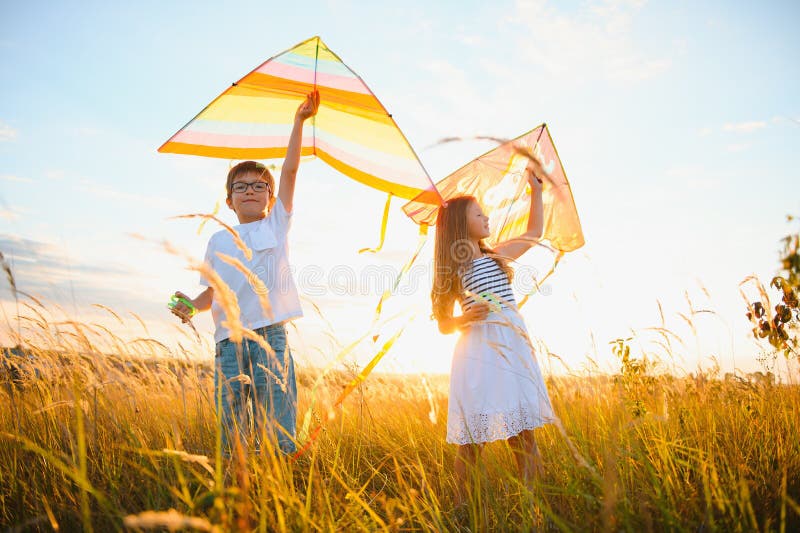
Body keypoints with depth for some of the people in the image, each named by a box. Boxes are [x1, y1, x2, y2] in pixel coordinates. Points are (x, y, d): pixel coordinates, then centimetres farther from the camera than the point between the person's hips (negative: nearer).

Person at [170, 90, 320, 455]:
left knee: (278, 436, -3)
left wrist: (299, 121, -2)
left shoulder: (276, 225, 11)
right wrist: (191, 306, -2)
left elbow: (290, 169, 3)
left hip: (270, 338, -2)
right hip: (229, 342, 2)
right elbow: (212, 293, 18)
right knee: (231, 435, 5)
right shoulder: (218, 241, 16)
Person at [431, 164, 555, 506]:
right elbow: (443, 324, 4)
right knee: (471, 439, -3)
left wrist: (536, 188, 21)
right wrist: (465, 319, -16)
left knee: (523, 431, 4)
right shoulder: (453, 271, 3)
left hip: (513, 347, 5)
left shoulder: (496, 255, 17)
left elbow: (534, 232, 25)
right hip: (477, 352, -4)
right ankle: (461, 509, 9)